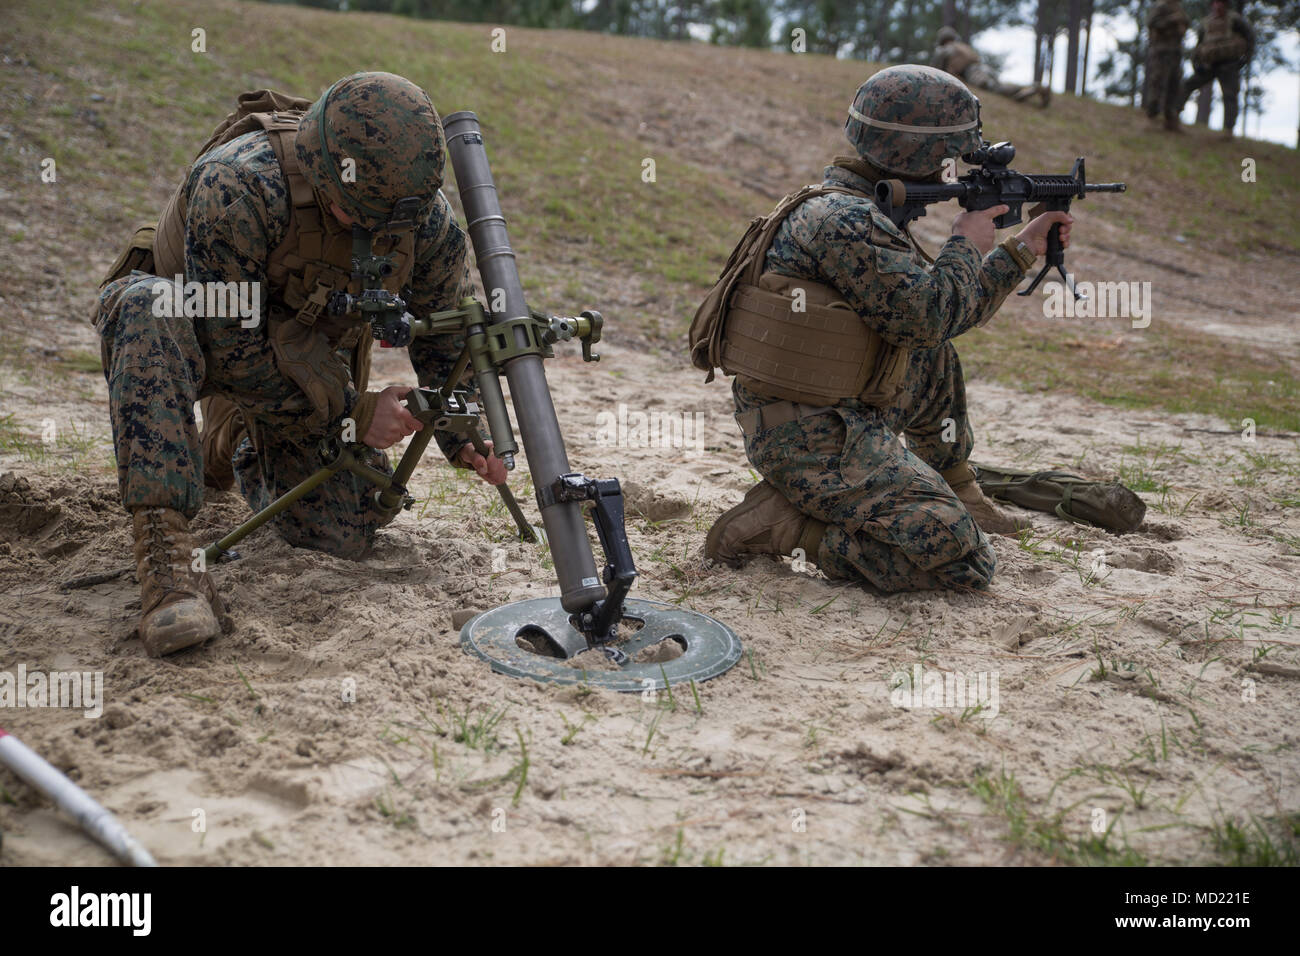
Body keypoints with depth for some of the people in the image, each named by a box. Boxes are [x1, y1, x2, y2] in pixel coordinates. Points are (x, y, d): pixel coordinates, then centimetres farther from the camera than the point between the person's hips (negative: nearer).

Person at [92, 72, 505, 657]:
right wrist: (351, 414, -28)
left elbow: (446, 327, -2)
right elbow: (227, 346, -31)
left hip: (306, 358, 5)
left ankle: (234, 437, 25)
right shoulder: (239, 185, -36)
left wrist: (465, 437, -13)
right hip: (194, 335, -4)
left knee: (345, 533, -7)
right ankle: (165, 551, -40)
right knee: (149, 307, -40)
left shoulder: (423, 212, -20)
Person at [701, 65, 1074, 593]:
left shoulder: (864, 212, 14)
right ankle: (774, 525, -10)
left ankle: (957, 494, 32)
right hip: (812, 438, -10)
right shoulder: (845, 221, -19)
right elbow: (929, 318, -21)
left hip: (837, 411, 10)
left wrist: (1022, 248, 26)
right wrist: (967, 244, -4)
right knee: (960, 560, -13)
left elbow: (942, 312, 22)